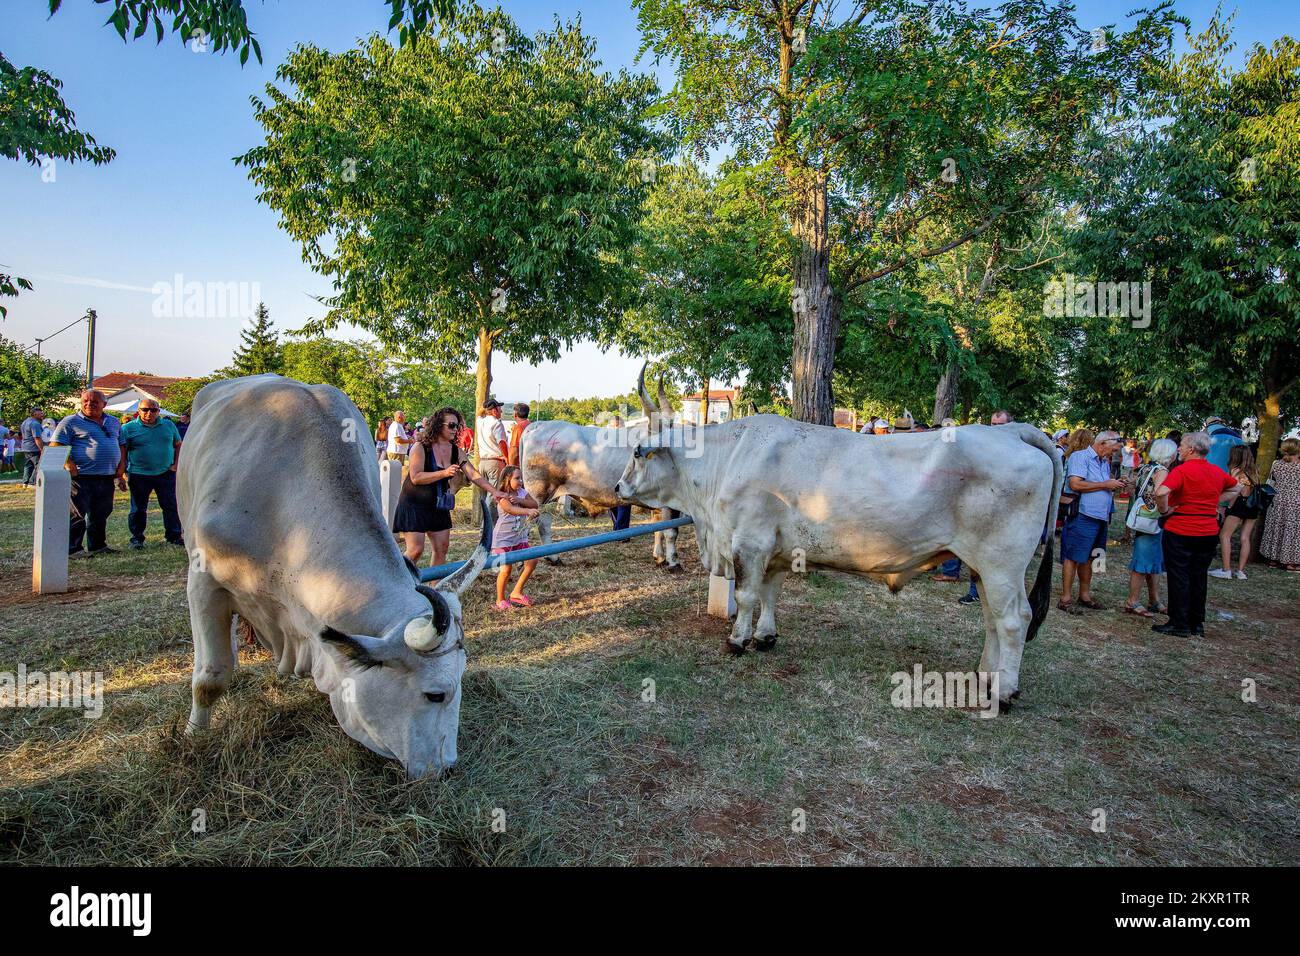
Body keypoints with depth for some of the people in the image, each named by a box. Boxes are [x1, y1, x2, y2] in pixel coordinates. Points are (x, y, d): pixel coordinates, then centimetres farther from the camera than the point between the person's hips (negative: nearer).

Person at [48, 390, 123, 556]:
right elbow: (55, 447, -8)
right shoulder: (71, 422, -3)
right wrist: (70, 467, -20)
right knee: (78, 515, -4)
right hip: (81, 478, -6)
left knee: (101, 515, 15)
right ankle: (72, 549, 4)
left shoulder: (114, 422, 15)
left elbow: (121, 447, 21)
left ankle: (98, 545, 26)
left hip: (107, 478, 6)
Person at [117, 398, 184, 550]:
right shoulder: (128, 428, 1)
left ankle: (174, 535, 15)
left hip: (166, 474, 2)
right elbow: (121, 454, 1)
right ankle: (137, 538, 17)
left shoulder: (168, 425, 9)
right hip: (139, 475, -2)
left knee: (171, 506, 4)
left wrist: (176, 464, 2)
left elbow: (178, 445, 15)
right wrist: (119, 476, -2)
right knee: (138, 509, 6)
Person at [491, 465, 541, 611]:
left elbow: (534, 504, -10)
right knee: (506, 568, -11)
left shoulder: (522, 492, 3)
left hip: (520, 536, 7)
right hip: (503, 537, -7)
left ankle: (517, 592, 17)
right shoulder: (502, 497, -18)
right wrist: (528, 511, -54)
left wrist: (520, 500, -25)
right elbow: (510, 509, -39)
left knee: (532, 562, 1)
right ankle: (500, 600, 9)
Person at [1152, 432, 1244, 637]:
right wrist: (1215, 501, 18)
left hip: (1180, 532, -6)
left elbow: (1161, 492, -30)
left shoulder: (1182, 470, -15)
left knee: (1179, 579, 2)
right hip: (1209, 533, 6)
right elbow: (1237, 487, 26)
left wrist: (1164, 511, -14)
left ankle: (1179, 625, 6)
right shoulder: (1218, 472, 7)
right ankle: (1197, 625, 22)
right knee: (1199, 578, 15)